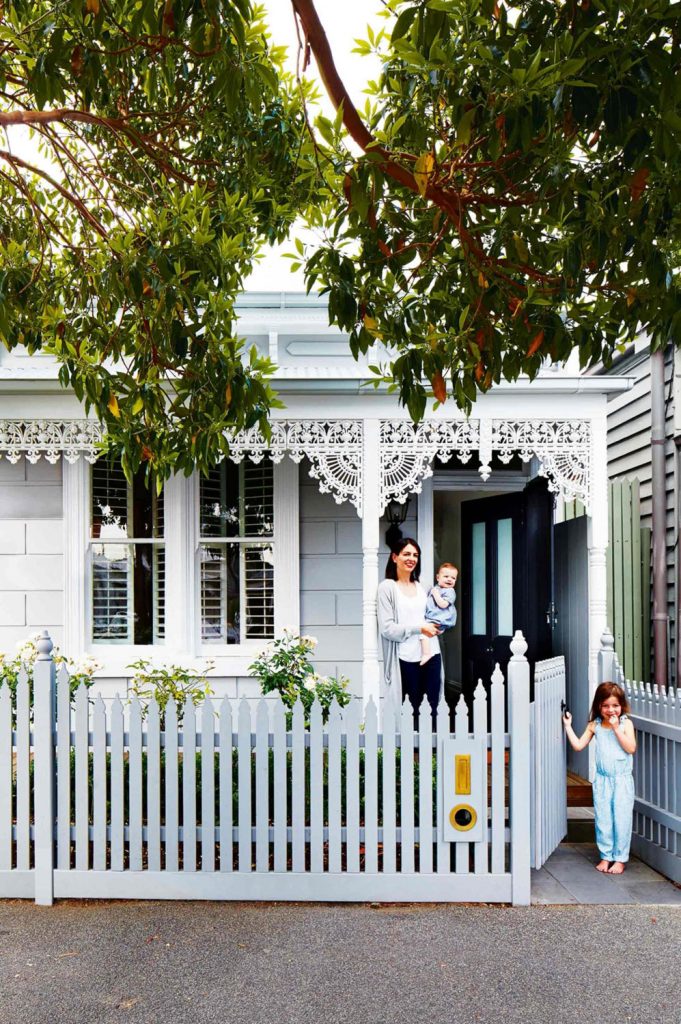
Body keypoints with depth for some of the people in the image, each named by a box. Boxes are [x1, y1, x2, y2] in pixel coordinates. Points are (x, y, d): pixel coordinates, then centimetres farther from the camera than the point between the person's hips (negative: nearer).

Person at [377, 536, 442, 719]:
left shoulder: (421, 587, 15)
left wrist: (435, 625, 8)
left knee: (432, 709, 3)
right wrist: (419, 628, -12)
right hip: (407, 658, -5)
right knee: (413, 710, -2)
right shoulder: (387, 587, -3)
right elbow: (387, 628, -10)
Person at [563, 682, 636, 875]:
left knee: (622, 819, 1)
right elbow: (578, 745, 4)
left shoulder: (626, 723, -5)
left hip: (622, 780, -2)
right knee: (602, 819, 7)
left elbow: (631, 748, -16)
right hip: (602, 780, 2)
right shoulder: (595, 725, 3)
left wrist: (616, 729, -20)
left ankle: (620, 858, 14)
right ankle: (606, 856, 20)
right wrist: (568, 726, 2)